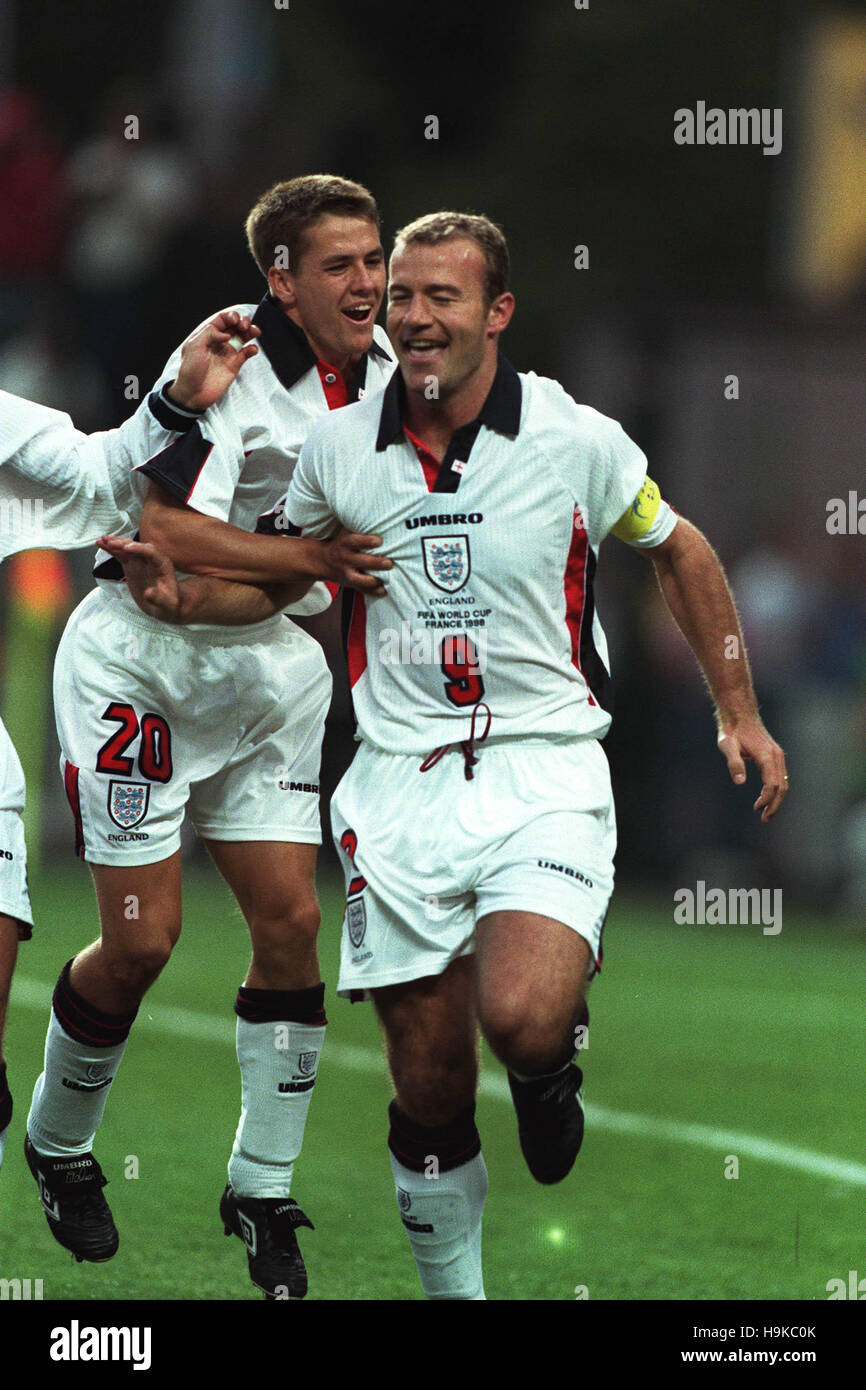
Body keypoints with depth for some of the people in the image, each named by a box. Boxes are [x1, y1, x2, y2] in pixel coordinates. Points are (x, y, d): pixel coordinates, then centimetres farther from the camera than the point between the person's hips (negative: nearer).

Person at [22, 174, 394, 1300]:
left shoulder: (382, 367, 2)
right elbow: (172, 534, -29)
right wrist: (313, 558, -31)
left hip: (266, 671, 6)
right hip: (142, 661, -6)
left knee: (290, 921, -1)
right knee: (143, 938, -5)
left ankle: (262, 1188, 11)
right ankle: (58, 1143, 21)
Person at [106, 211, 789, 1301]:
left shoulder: (577, 440, -3)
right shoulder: (339, 445, 4)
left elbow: (679, 552, 13)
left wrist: (737, 710, 14)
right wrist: (184, 597, 1)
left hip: (545, 771, -3)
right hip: (400, 790, 3)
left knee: (520, 1021, -27)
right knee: (431, 1085, 0)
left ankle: (555, 1061, 10)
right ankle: (452, 1289, 18)